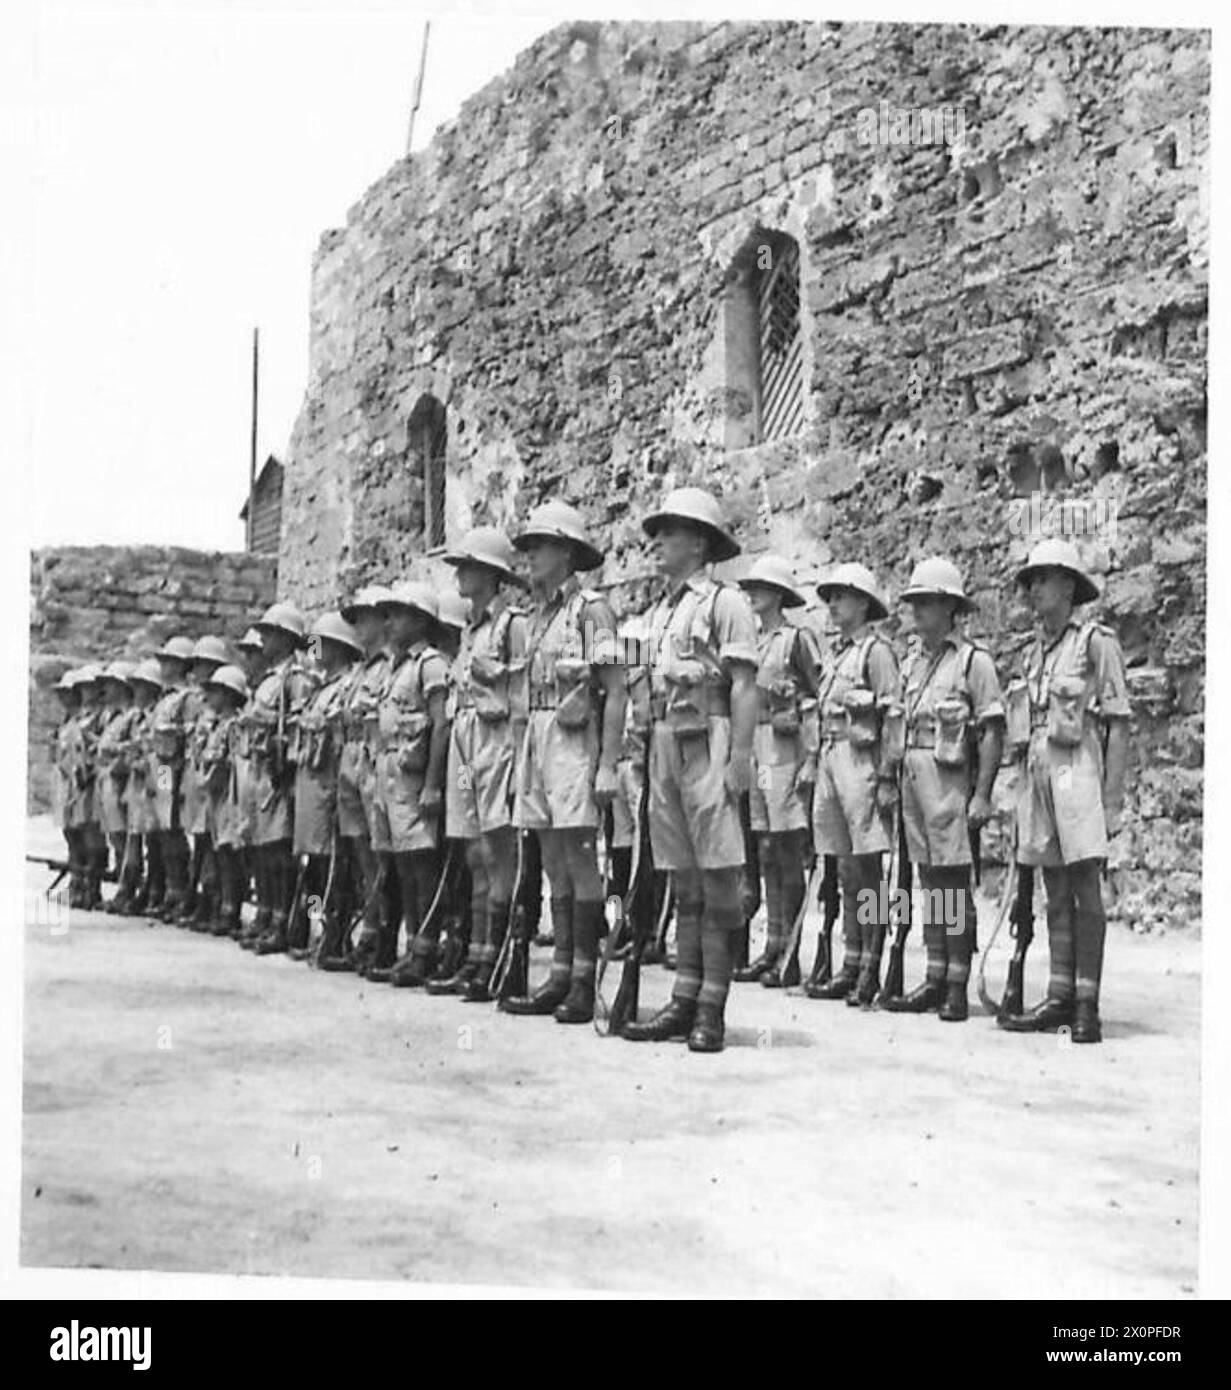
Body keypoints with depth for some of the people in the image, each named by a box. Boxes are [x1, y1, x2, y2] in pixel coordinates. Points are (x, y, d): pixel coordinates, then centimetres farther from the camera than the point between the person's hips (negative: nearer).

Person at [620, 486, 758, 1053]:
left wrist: (741, 757, -17)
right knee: (684, 881, 10)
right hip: (664, 746, 8)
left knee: (718, 879, -4)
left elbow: (743, 686, -10)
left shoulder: (725, 602, -3)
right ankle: (684, 1000, 14)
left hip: (708, 743, -8)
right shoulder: (658, 612, 20)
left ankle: (712, 1008, 0)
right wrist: (642, 754, 15)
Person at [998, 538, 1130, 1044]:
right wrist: (1024, 783, 16)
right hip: (1036, 770, 7)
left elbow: (1119, 724, -6)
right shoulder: (1036, 651, 17)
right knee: (1055, 890, 8)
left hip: (1076, 769, -7)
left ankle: (1087, 1005, -4)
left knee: (1084, 886, -6)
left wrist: (1113, 797, -12)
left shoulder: (1096, 641, -2)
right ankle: (1060, 998, 12)